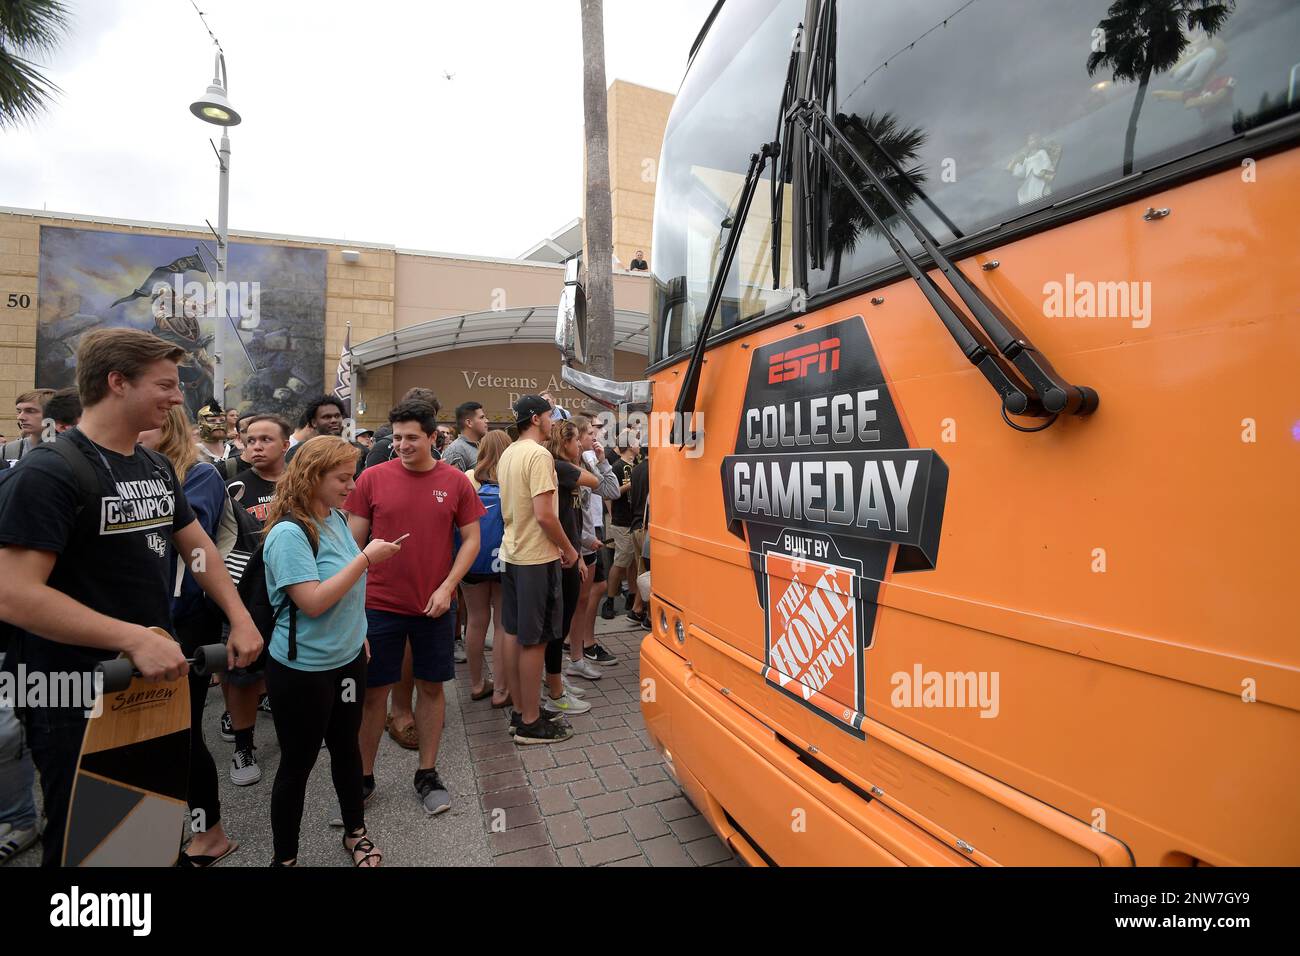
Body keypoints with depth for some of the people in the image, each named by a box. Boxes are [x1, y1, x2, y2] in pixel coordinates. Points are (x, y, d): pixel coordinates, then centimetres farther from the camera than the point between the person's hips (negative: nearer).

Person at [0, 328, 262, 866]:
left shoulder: (157, 469, 5)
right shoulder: (48, 472, -19)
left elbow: (197, 544, 13)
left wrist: (240, 619, 3)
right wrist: (135, 638, -29)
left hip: (151, 682, 7)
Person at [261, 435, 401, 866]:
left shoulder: (337, 518, 1)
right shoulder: (289, 532, -22)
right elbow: (313, 602, -27)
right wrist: (366, 558, -25)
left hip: (348, 657, 7)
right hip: (303, 670, -7)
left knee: (347, 747, 20)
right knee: (298, 763, 10)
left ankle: (355, 831, 40)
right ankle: (284, 857, 32)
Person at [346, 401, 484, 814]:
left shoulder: (455, 482, -4)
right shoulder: (373, 478, -4)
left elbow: (471, 539, 1)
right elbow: (354, 540, 1)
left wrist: (447, 587, -9)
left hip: (435, 606, 1)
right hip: (380, 604, 0)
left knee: (431, 687, 12)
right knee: (373, 690, 10)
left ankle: (427, 773, 30)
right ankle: (363, 775, 30)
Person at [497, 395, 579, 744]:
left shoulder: (507, 454, 10)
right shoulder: (539, 455, -17)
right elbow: (544, 515, -23)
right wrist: (568, 549, -9)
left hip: (510, 554, 9)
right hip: (536, 558, -9)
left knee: (513, 634, 14)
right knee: (534, 641, 0)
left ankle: (520, 711, 27)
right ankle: (530, 724, 10)